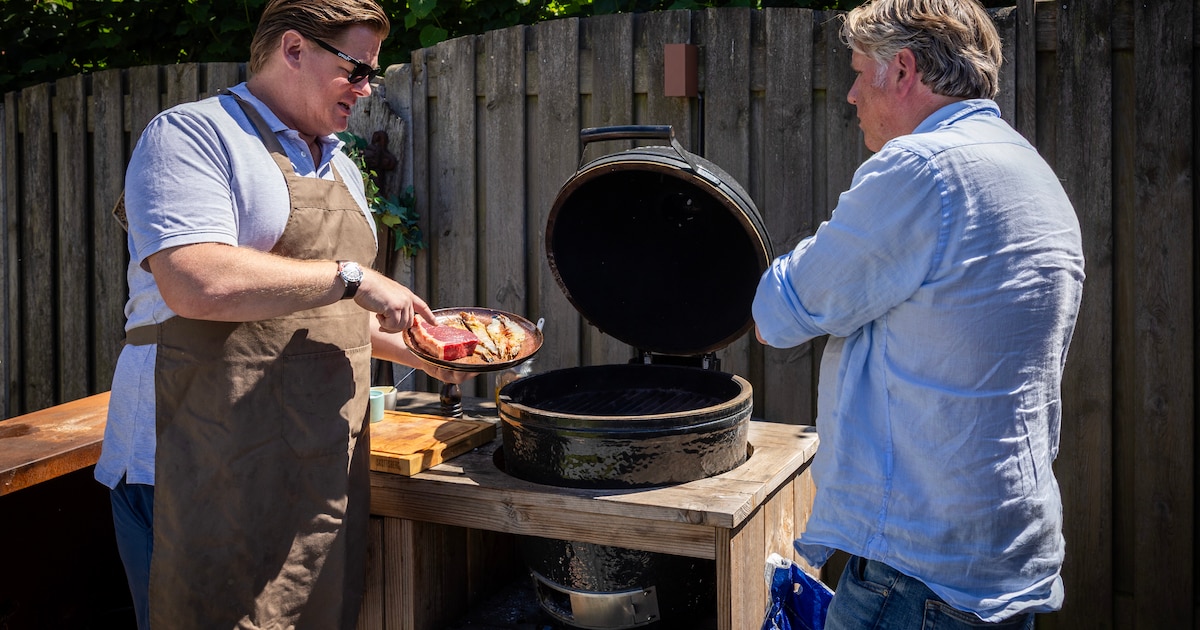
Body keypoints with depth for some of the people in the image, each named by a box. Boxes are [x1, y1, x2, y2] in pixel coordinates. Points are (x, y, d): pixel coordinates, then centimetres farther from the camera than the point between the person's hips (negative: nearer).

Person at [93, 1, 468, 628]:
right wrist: (350, 277, -18)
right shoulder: (190, 135, -8)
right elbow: (196, 284, -25)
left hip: (320, 472, 8)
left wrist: (420, 352, 14)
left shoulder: (341, 169, 18)